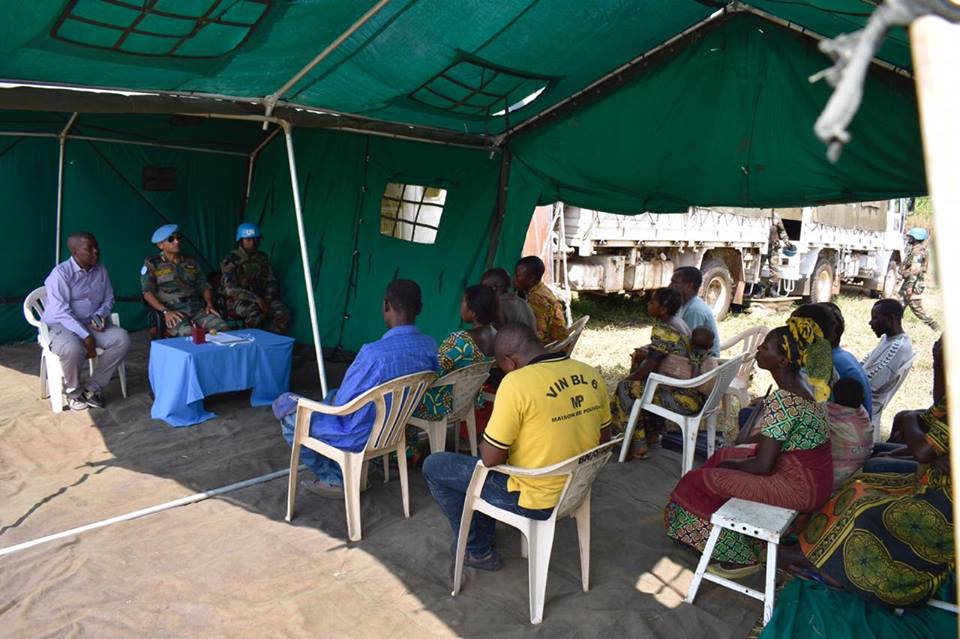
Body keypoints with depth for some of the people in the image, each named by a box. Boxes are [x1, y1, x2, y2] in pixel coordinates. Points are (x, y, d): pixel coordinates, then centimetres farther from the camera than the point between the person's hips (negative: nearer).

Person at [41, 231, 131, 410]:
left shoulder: (101, 270, 5)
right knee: (73, 348, -38)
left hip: (91, 324, 6)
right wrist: (85, 336, -27)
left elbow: (109, 299, 16)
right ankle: (73, 391, -6)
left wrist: (100, 314, -8)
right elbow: (60, 311, -21)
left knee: (122, 338, -22)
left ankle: (93, 387, -7)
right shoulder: (61, 273, -14)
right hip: (61, 325, -5)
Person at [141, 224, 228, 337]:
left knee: (222, 327, -24)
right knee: (187, 333, -37)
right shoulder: (152, 264, 8)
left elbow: (204, 286, 21)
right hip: (173, 312, -4)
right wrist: (165, 311, -16)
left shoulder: (190, 262, 22)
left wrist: (209, 304, 1)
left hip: (197, 309, 4)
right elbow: (147, 293, -1)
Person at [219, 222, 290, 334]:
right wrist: (255, 299, -27)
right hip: (237, 299, -4)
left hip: (259, 298, 5)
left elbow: (271, 282, 10)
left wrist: (267, 299, -11)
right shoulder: (230, 260, -7)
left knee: (283, 313, -23)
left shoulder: (262, 258, 9)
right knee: (255, 314, -37)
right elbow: (230, 288, -17)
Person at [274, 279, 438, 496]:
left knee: (285, 404, 12)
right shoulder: (430, 346, -11)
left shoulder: (374, 353, -32)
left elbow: (342, 406, -20)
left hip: (358, 437, -7)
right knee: (333, 395, 31)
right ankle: (343, 474, 25)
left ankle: (334, 479, 17)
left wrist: (335, 400, 5)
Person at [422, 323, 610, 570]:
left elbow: (491, 458, -20)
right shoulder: (591, 375, -3)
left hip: (532, 500, -7)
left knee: (434, 466, 9)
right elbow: (603, 439, 9)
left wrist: (487, 444, 1)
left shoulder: (517, 383, -25)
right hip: (575, 489, 8)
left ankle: (477, 550, 22)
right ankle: (483, 532, 40)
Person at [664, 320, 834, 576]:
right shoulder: (801, 383, 2)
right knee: (724, 456, 17)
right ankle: (745, 545, 28)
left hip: (799, 486, -9)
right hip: (814, 474, 9)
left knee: (707, 480, -3)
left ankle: (740, 557, 16)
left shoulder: (782, 400, -28)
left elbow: (763, 466, -26)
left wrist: (730, 465, -6)